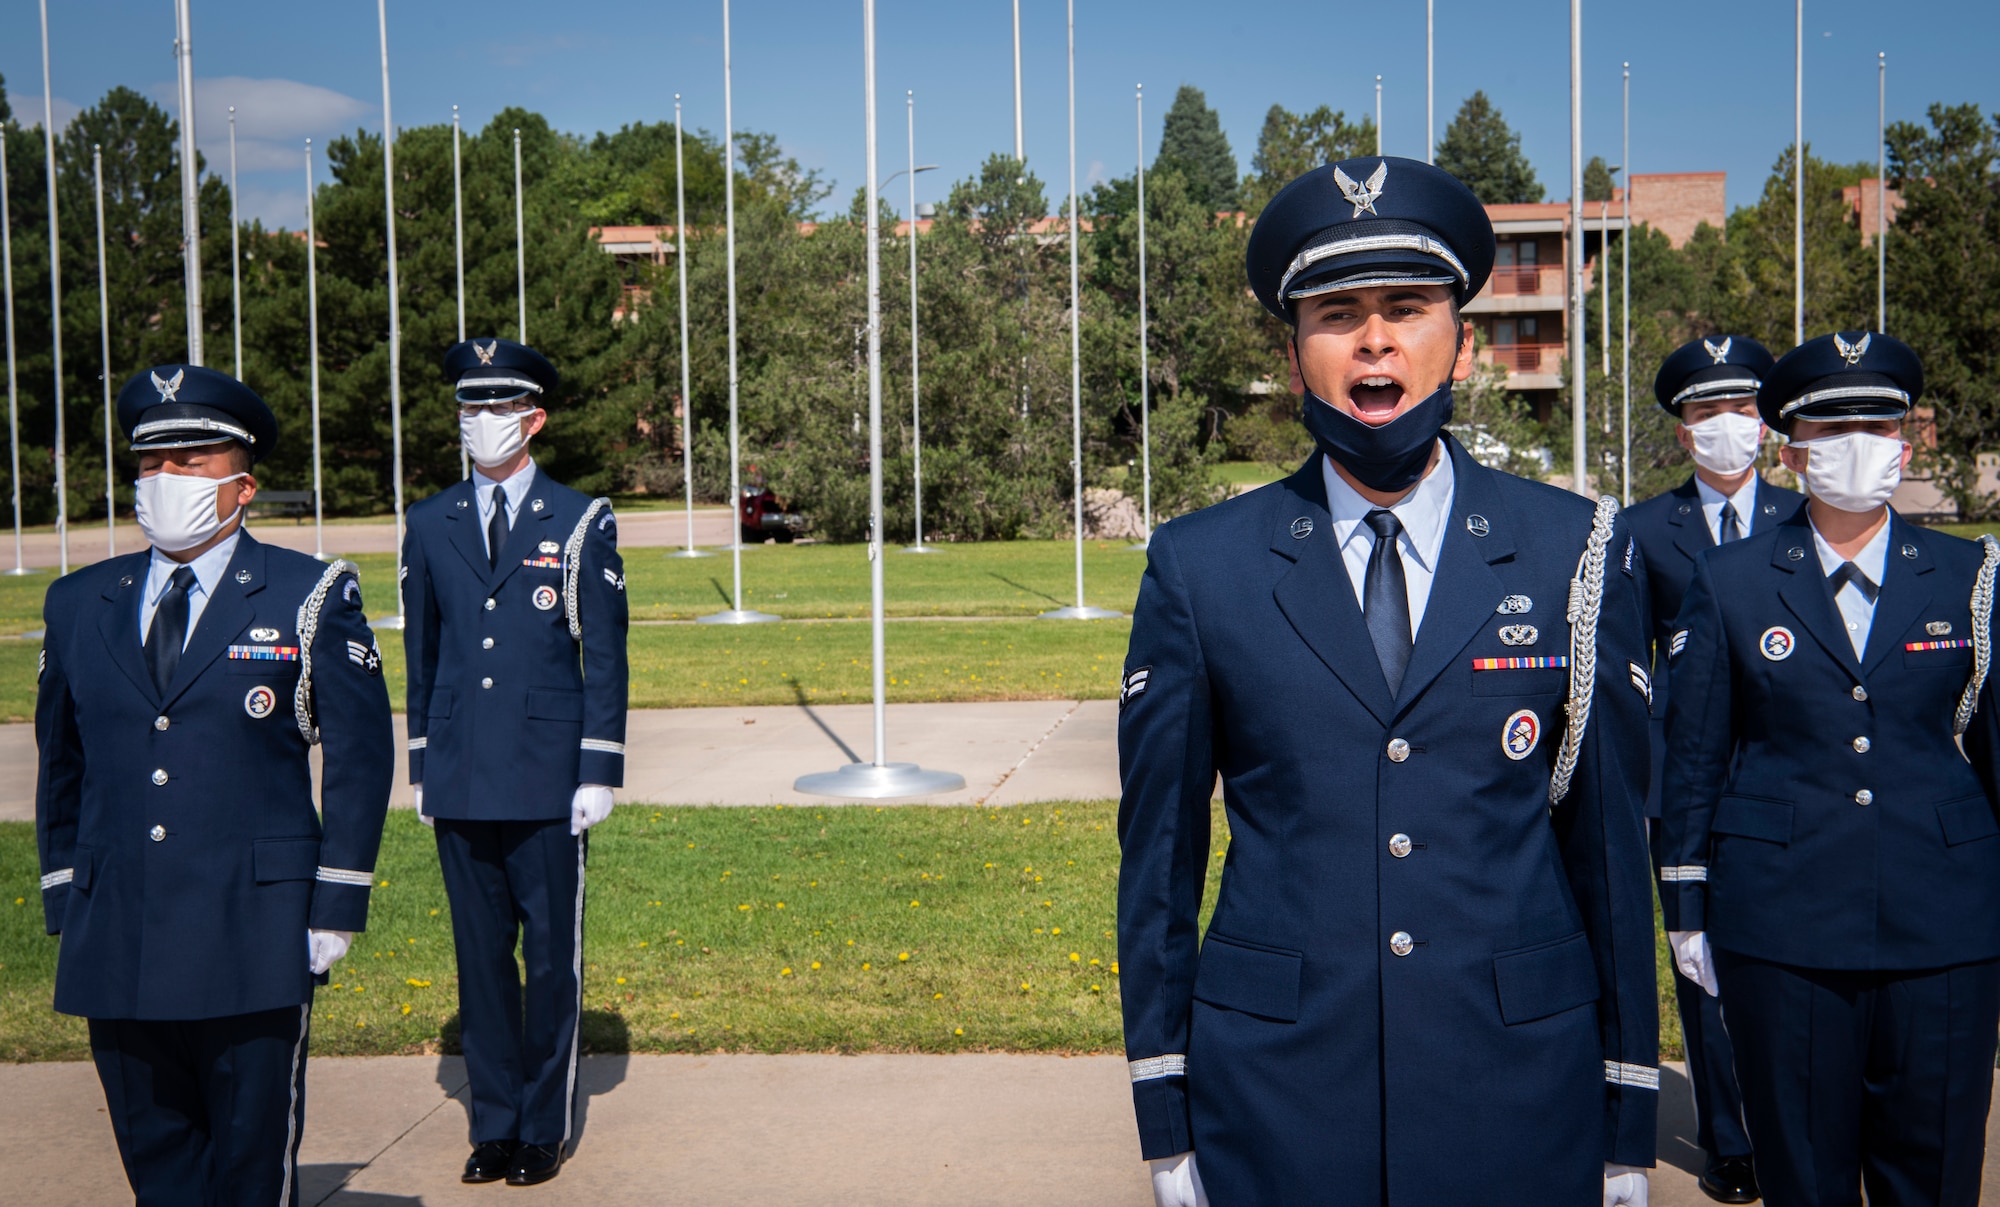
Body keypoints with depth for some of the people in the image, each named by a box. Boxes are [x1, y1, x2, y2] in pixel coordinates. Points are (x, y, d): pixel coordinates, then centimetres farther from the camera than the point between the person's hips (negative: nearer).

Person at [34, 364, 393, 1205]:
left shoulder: (311, 598, -1)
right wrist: (65, 909, 11)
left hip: (253, 940, -4)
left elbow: (359, 757, -2)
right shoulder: (78, 605, 10)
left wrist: (334, 908, -6)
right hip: (116, 940, 4)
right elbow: (59, 764, 16)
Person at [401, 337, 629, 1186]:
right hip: (461, 780, 3)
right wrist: (421, 766, 10)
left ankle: (545, 1129, 18)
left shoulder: (581, 522, 0)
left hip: (547, 780, -3)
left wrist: (599, 773, -7)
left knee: (552, 956, 4)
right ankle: (493, 1124, 22)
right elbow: (421, 654, 13)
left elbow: (605, 657, -2)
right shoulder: (431, 524, 9)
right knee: (480, 953, 10)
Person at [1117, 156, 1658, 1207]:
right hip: (1272, 1095, 0)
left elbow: (1610, 835, 2)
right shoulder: (1198, 567, -3)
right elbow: (1159, 849, 1)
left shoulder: (1574, 554, -1)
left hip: (1521, 1097, 1)